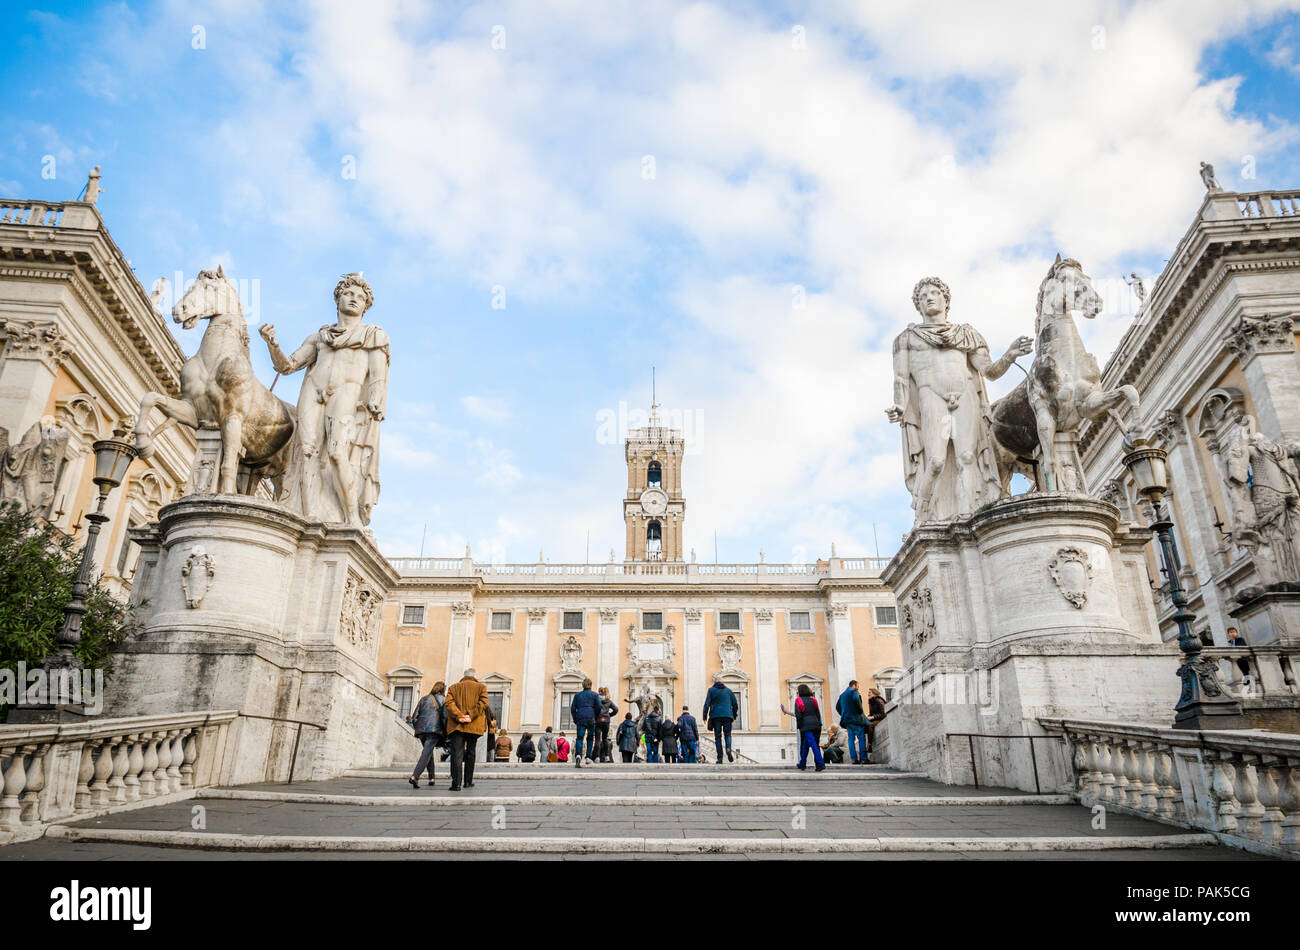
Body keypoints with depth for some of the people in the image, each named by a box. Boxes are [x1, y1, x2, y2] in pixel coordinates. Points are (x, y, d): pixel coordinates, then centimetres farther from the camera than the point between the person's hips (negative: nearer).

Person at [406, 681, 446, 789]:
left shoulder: (424, 699, 16)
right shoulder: (443, 700, 6)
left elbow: (414, 716, 12)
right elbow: (445, 717, -4)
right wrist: (445, 734, 2)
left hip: (422, 729, 4)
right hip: (435, 729, -4)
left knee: (428, 752, 19)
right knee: (427, 753, -10)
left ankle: (431, 778, 19)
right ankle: (415, 776, -28)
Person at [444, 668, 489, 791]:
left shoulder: (453, 688, 15)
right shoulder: (481, 687, 10)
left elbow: (449, 703, -2)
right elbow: (483, 703, -6)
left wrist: (459, 716, -12)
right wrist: (470, 716, -12)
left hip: (456, 725, 0)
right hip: (474, 726, 0)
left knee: (457, 754, -6)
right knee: (470, 753, 13)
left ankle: (456, 783, -18)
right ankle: (468, 781, 20)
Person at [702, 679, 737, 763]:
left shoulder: (711, 690, 10)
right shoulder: (728, 690, 17)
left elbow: (707, 703, 0)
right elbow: (735, 704, 15)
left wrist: (705, 716, 0)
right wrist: (734, 716, 24)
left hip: (716, 715, -1)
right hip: (727, 715, 1)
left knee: (718, 736, 3)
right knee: (728, 734, 9)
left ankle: (720, 758, -5)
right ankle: (728, 749, -21)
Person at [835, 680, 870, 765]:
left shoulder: (842, 694, 19)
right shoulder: (853, 691, -4)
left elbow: (837, 707, 20)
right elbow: (856, 700, -22)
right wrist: (861, 711, -10)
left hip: (847, 719, 7)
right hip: (856, 718, -7)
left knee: (851, 739, 6)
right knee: (861, 739, -5)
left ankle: (854, 759, 1)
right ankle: (863, 759, -10)